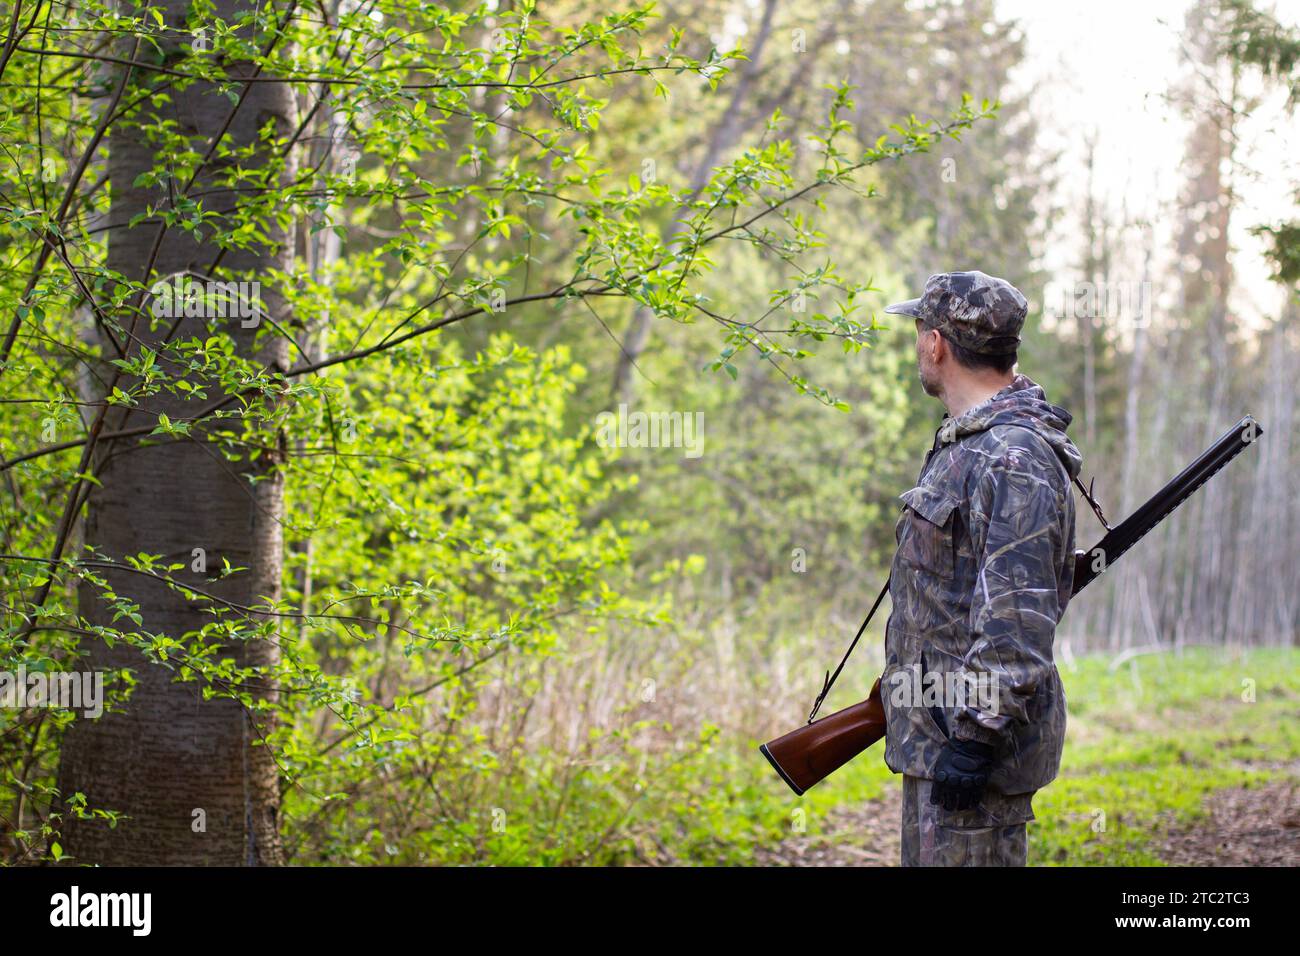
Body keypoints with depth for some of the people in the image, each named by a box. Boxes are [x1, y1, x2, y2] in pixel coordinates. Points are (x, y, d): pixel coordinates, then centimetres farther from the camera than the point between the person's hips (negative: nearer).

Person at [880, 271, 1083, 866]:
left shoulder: (1013, 460, -19)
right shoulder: (968, 442, 15)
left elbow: (1019, 619, -24)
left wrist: (977, 739, -25)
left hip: (977, 733, -11)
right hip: (934, 731, 11)